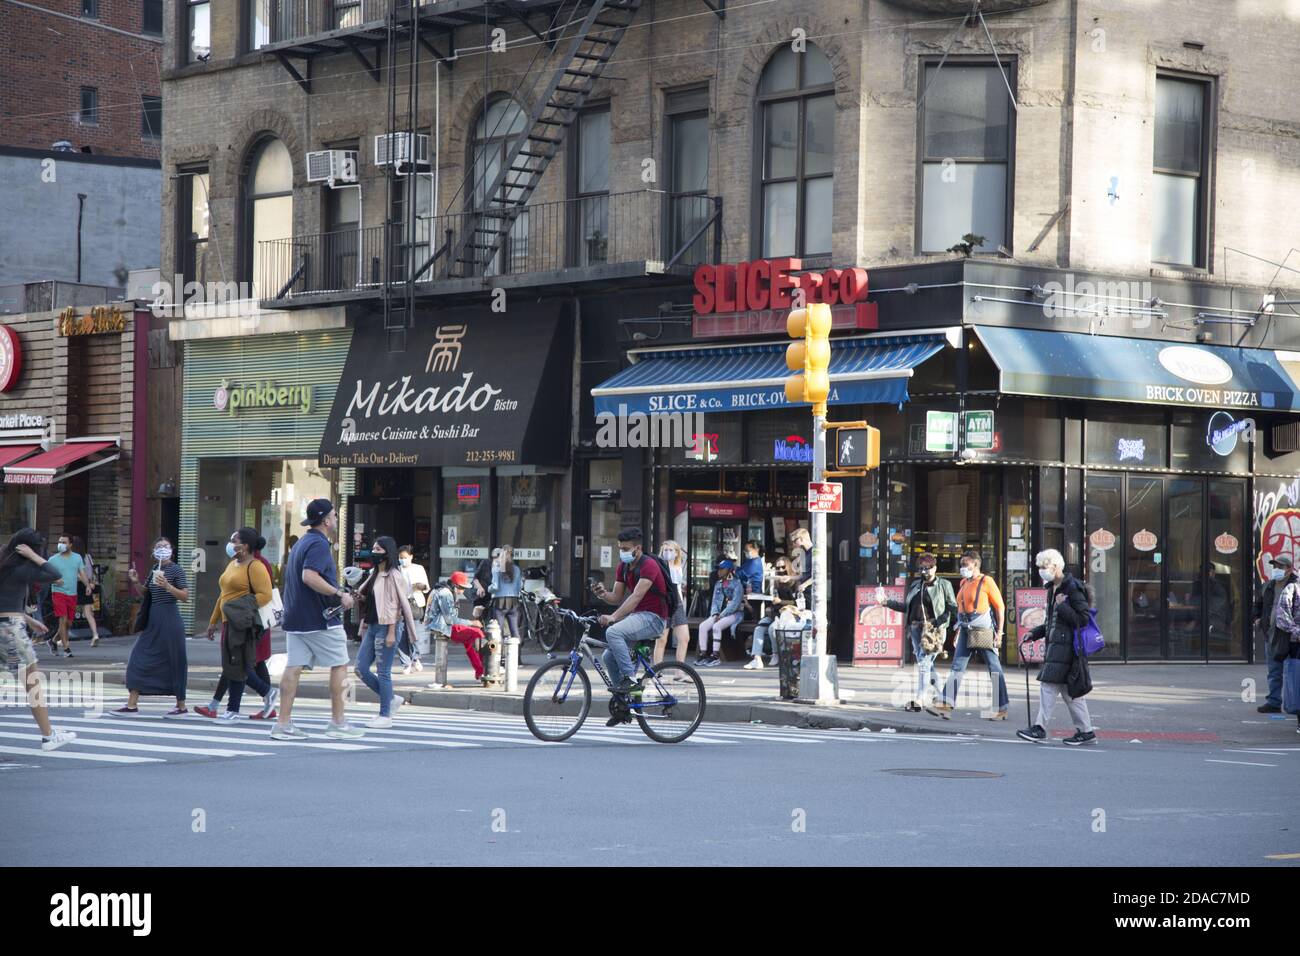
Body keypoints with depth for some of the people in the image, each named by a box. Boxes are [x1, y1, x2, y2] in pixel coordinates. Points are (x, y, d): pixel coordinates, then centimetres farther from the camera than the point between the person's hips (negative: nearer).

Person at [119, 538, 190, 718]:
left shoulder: (176, 570, -7)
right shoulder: (155, 569, 12)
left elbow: (185, 596, -13)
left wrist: (167, 586, -25)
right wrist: (136, 582, 4)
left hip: (169, 619, -7)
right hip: (153, 620, 7)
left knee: (174, 662, 0)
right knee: (138, 659, 3)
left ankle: (181, 706, 9)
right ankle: (132, 704, 6)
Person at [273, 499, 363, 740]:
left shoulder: (301, 543, 18)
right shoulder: (319, 544, -13)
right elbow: (310, 576, -27)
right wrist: (340, 594, -22)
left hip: (295, 618, 9)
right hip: (321, 620, -9)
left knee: (293, 668, 3)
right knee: (339, 665, 3)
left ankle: (283, 724, -2)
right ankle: (337, 722, 6)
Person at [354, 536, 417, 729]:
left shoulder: (393, 575, -11)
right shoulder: (374, 574, 15)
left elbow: (395, 605, -15)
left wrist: (391, 632, -19)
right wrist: (357, 595, 2)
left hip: (386, 627, -9)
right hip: (372, 626, 9)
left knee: (383, 672, -4)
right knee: (361, 668, 7)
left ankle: (385, 716, 4)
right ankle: (390, 699, 21)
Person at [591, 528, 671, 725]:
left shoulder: (648, 566, -17)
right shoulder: (623, 567, 11)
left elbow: (636, 597, -27)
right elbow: (617, 597, 11)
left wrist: (613, 617, -36)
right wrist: (603, 594, -13)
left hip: (653, 618, -9)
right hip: (636, 616, 9)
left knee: (613, 632, -30)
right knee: (609, 656, -3)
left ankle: (629, 678, -22)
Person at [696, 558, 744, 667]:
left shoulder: (736, 584, -6)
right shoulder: (718, 584, 16)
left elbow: (735, 604, -14)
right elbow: (715, 601, 15)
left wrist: (721, 615, -18)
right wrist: (715, 614, -5)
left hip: (733, 614, -7)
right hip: (719, 614, 7)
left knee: (716, 626, -32)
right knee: (703, 626, -18)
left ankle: (715, 656, -27)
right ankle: (703, 654, -17)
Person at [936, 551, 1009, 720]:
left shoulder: (986, 582, -8)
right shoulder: (964, 582, 13)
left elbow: (1000, 607, -8)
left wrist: (999, 633, -12)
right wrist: (958, 630, 17)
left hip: (983, 630, -7)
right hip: (966, 630, 7)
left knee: (994, 667, 1)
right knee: (957, 666, -2)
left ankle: (1001, 708, 7)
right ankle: (947, 703, -7)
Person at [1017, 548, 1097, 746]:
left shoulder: (1072, 588, -12)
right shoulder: (1053, 589, 18)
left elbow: (1082, 619, -16)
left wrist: (1063, 606, -18)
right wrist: (1035, 634, 17)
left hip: (1065, 645, -10)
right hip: (1055, 644, 10)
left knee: (1049, 685, -10)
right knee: (1068, 689, 10)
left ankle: (1040, 729, -9)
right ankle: (1085, 731, 13)